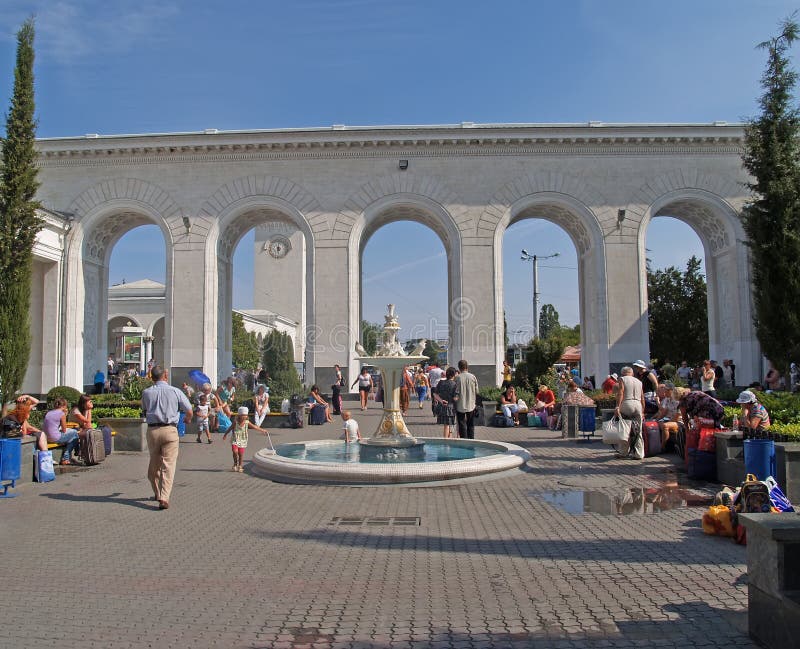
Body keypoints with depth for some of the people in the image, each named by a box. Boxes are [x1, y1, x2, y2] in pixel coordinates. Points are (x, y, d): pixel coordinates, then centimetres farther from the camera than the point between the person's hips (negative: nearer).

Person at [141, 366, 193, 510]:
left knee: (154, 463, 18)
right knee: (168, 465, -2)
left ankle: (157, 493, 33)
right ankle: (164, 498, -12)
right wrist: (188, 420, 26)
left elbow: (144, 410, 17)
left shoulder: (146, 392, 3)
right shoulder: (175, 391, -2)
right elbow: (189, 411, 3)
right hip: (170, 430, -2)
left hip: (152, 430, 3)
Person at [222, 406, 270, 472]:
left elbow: (255, 427, 0)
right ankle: (235, 464, 8)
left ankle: (240, 466, 20)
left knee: (241, 454, 2)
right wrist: (225, 435, 13)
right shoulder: (236, 422, -10)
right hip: (235, 440, -1)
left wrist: (262, 430, 0)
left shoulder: (247, 422, -6)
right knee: (235, 452, -16)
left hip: (242, 440, 2)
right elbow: (230, 428, 4)